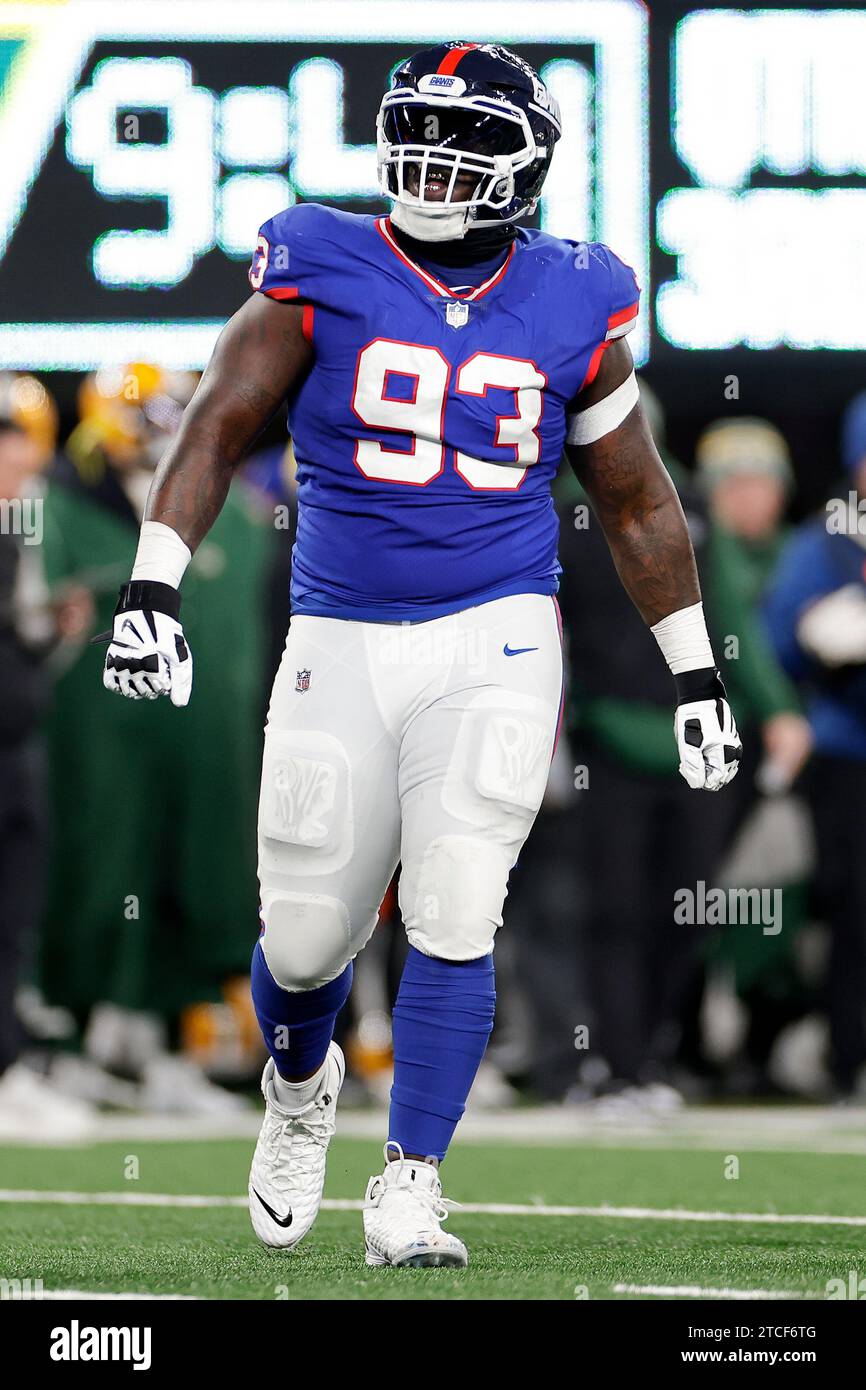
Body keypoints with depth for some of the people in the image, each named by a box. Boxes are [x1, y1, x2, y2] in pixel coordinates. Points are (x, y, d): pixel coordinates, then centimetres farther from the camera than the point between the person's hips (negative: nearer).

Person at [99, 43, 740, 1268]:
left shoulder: (568, 307, 2)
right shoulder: (324, 275, -2)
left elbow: (634, 501, 12)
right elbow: (218, 429, -4)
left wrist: (696, 672, 14)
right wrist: (152, 589, -15)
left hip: (497, 640, 0)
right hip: (342, 646, 0)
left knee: (453, 915, -14)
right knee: (304, 939, 4)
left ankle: (409, 1188, -2)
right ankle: (299, 1091, 39)